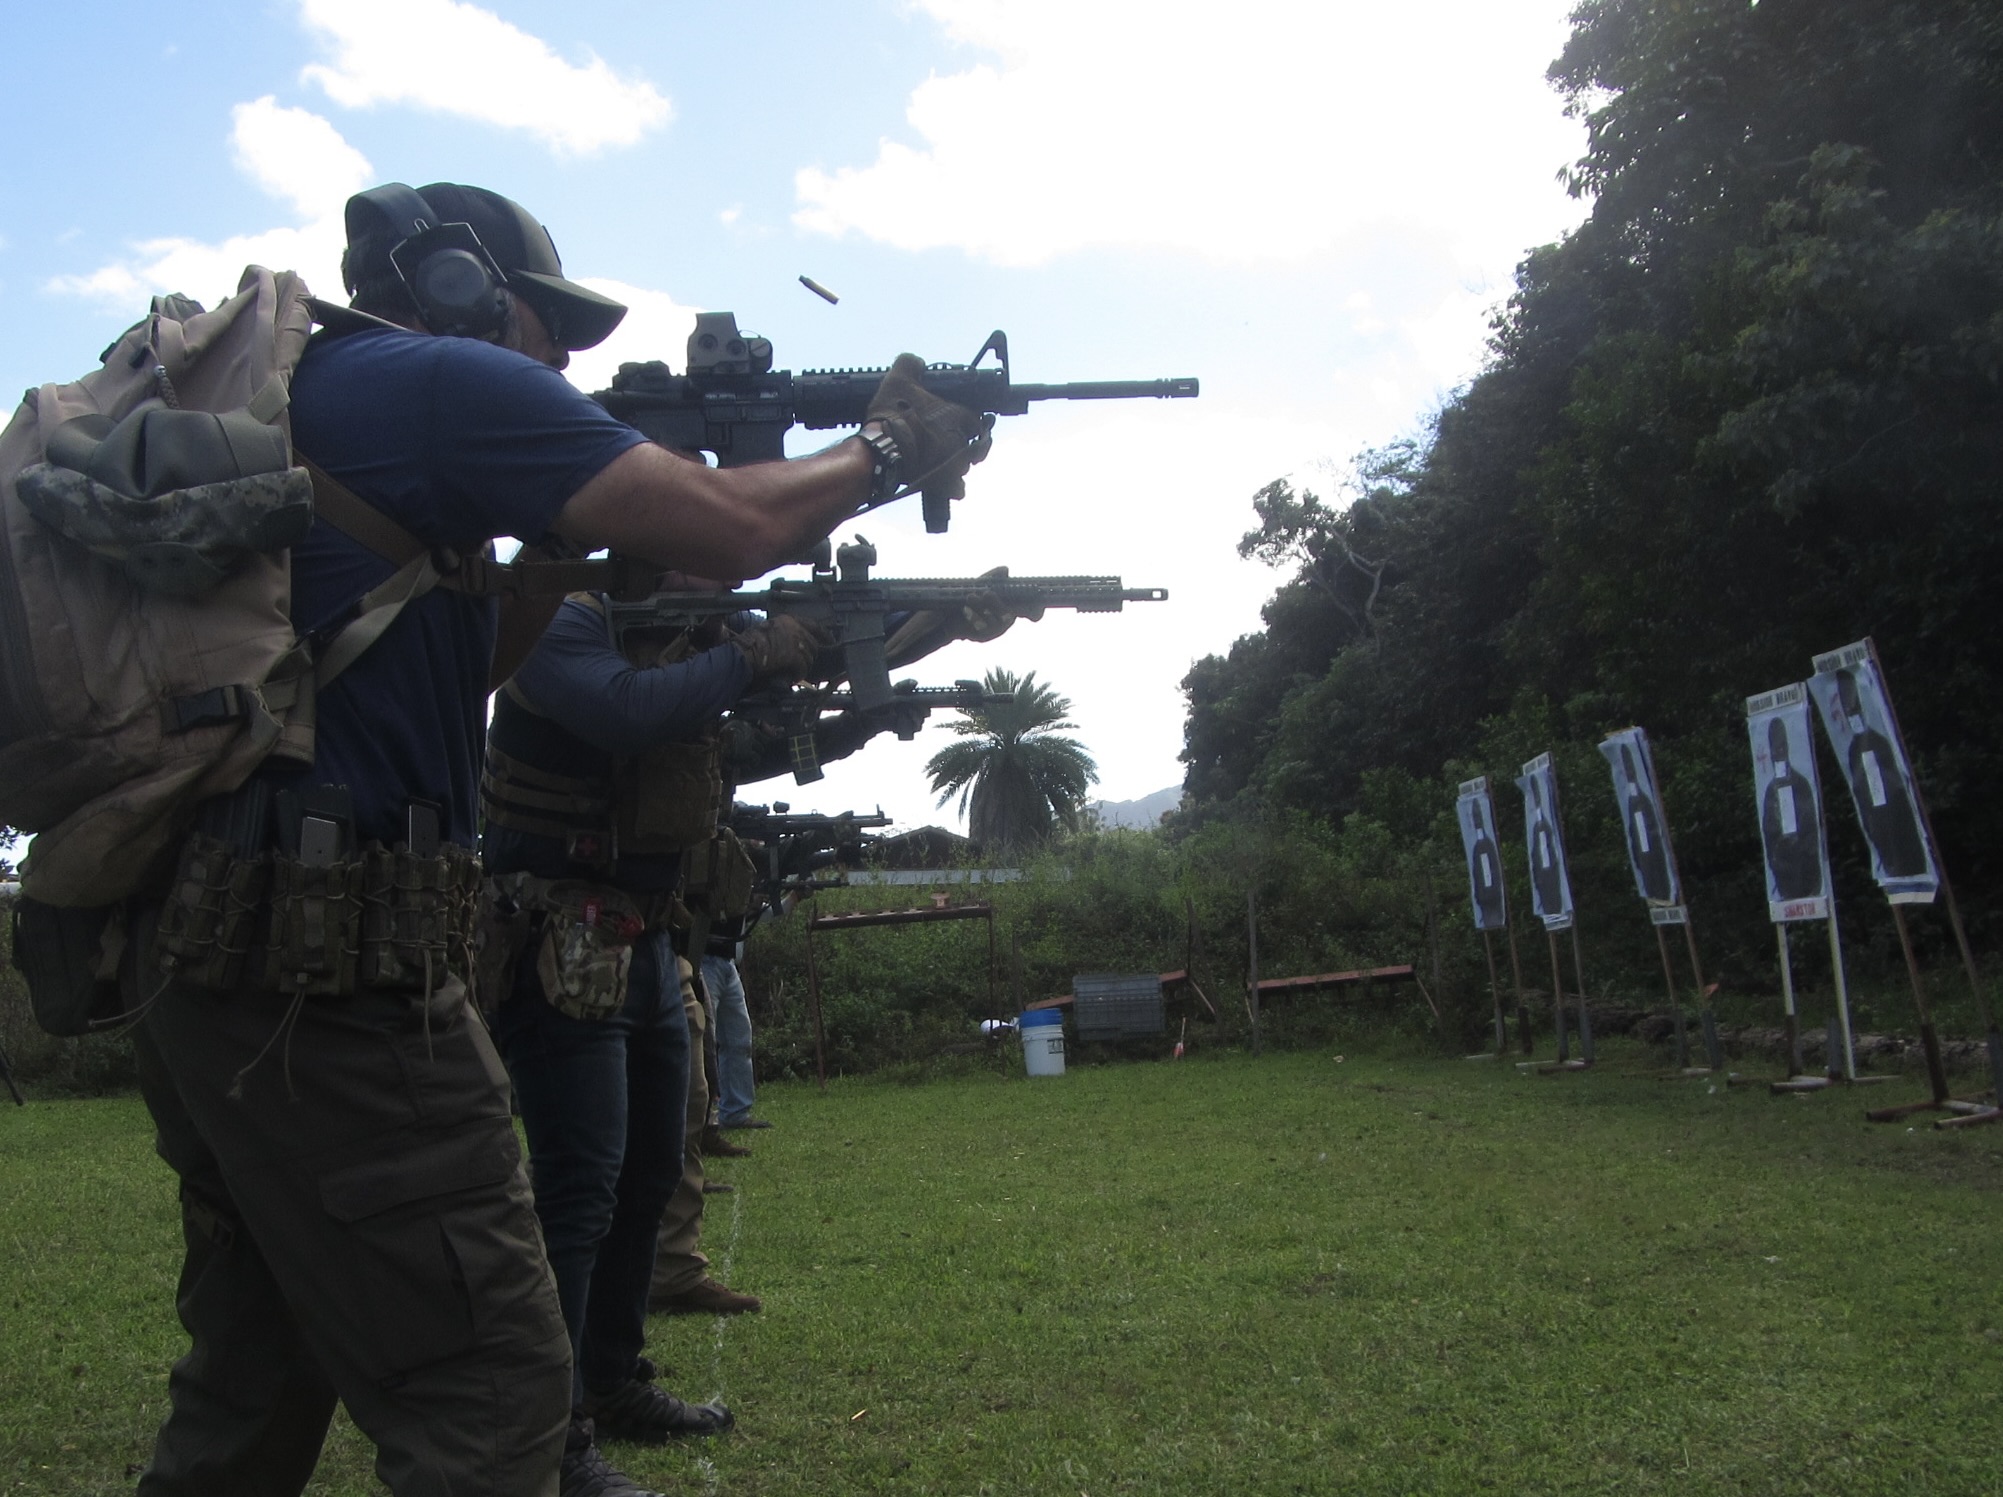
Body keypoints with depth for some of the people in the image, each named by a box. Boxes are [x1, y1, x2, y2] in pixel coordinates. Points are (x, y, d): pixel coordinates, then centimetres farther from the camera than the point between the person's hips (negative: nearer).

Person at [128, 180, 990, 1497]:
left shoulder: (289, 392, 21)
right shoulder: (441, 380, -6)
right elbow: (741, 530, -11)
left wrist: (566, 522, 18)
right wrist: (888, 453, 6)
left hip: (194, 961, 10)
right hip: (327, 971, -10)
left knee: (256, 1391, 20)